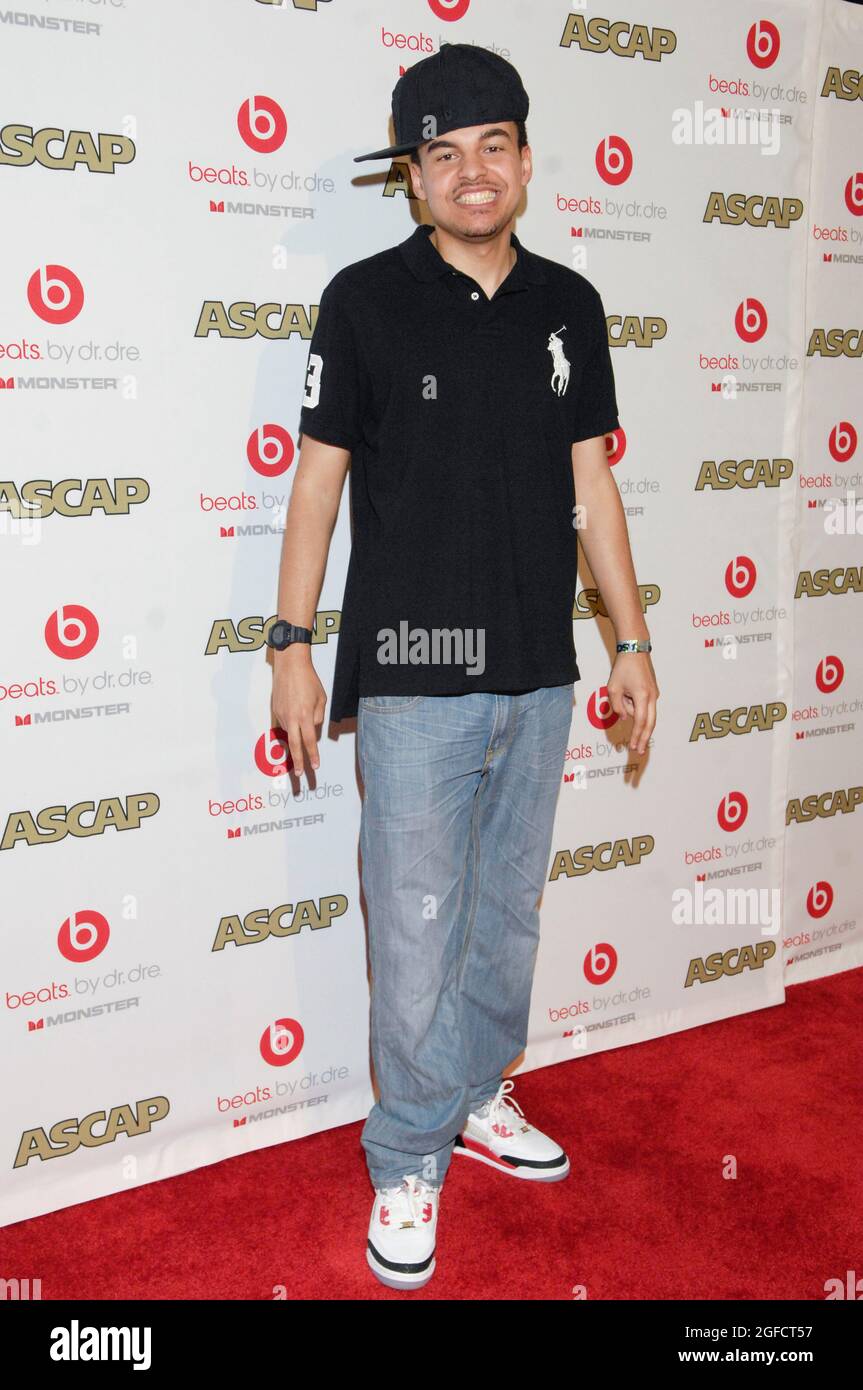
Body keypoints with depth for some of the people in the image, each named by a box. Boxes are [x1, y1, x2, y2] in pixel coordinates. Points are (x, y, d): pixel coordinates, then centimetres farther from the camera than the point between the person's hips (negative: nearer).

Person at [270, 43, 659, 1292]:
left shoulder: (568, 305, 7)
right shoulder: (367, 300, -3)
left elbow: (591, 488, 10)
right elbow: (319, 478, -1)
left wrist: (633, 641, 9)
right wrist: (292, 647, -4)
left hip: (539, 675, 4)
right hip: (413, 675, -4)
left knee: (510, 910, 16)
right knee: (417, 929, 2)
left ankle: (477, 1098, 36)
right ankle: (409, 1160, 20)